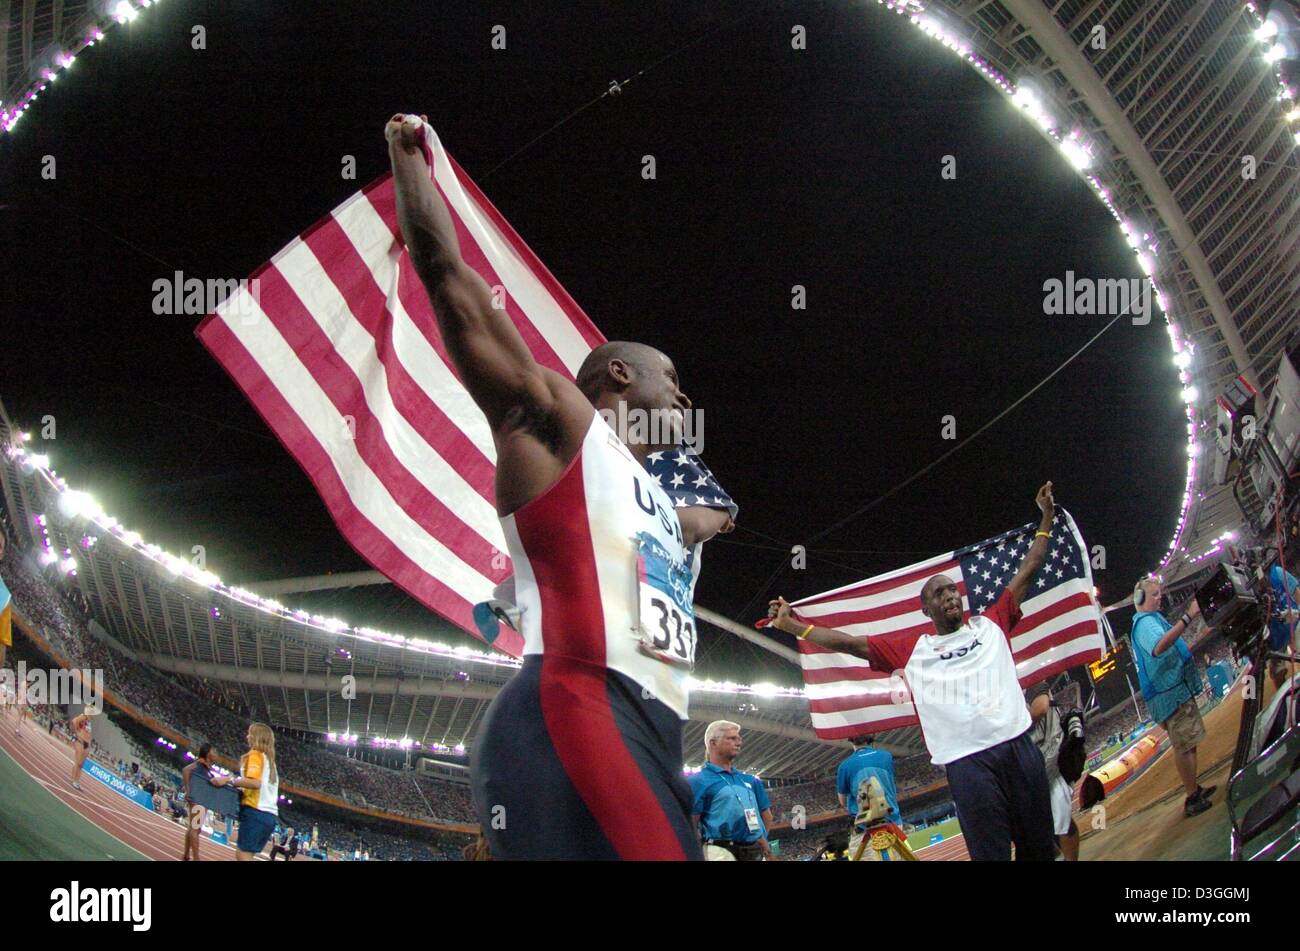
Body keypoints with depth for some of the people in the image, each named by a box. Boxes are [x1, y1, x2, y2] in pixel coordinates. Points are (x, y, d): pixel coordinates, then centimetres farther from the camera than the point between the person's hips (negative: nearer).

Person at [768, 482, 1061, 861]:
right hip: (967, 759, -2)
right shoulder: (911, 648, 14)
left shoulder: (991, 624, 17)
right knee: (990, 853, -5)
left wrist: (1046, 518, 21)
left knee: (1039, 848, 7)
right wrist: (792, 625, 10)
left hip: (1017, 745, 2)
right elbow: (850, 643, 14)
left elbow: (1027, 572, 21)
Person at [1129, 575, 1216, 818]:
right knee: (1184, 746, -10)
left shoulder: (1153, 619, 20)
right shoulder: (1145, 623, -16)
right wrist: (1188, 618, -44)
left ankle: (1196, 790, 27)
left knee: (1188, 744, 18)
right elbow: (1158, 647, -40)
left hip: (1178, 691, 11)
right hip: (1170, 694, -11)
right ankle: (1192, 799, -7)